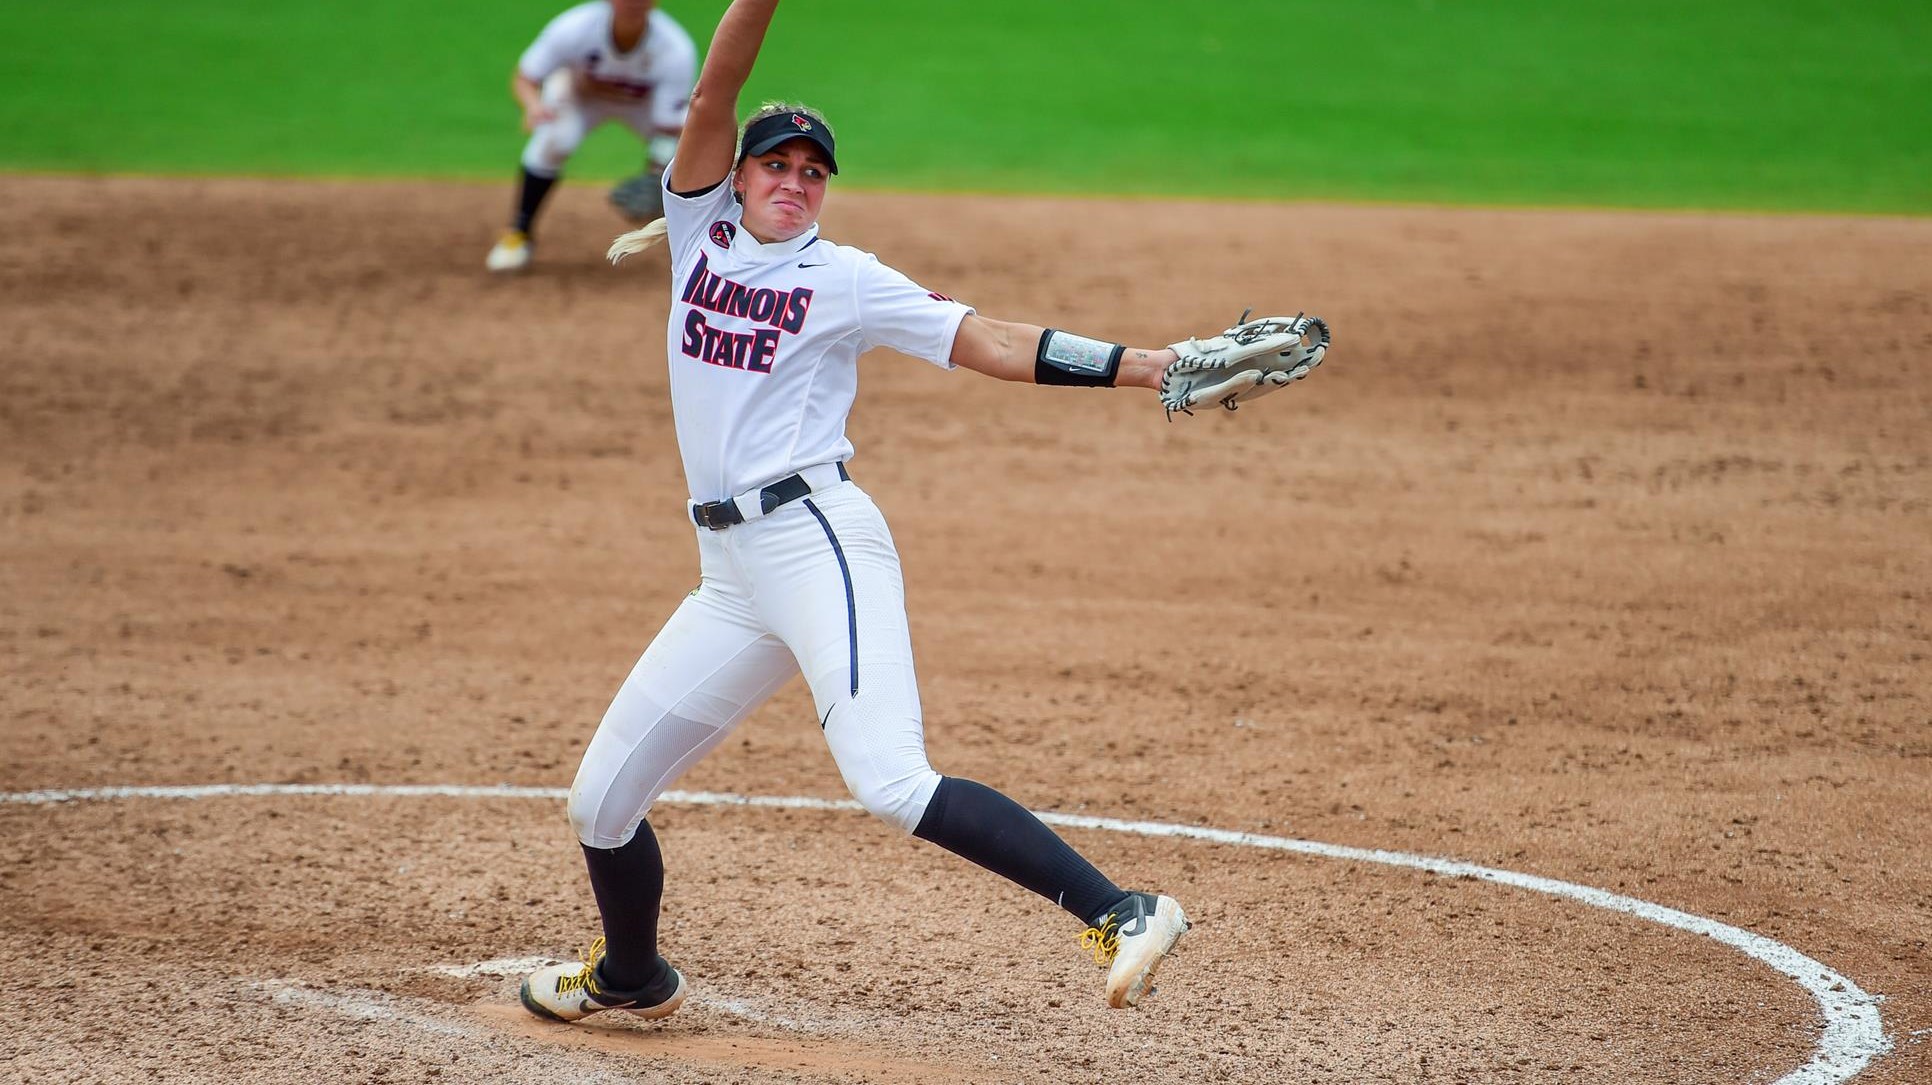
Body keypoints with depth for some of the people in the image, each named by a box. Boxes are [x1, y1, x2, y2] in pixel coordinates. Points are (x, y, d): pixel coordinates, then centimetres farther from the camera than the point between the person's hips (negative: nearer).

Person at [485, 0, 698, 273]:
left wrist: (656, 183, -51)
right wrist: (534, 105, -49)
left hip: (648, 102, 1)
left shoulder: (676, 51, -36)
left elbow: (670, 130, -34)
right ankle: (518, 234, -12)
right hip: (580, 94, -1)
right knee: (553, 140, -32)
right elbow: (523, 78, -25)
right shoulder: (574, 29, -36)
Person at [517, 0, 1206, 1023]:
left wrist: (1143, 364, -16)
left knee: (892, 784, -25)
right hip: (729, 573, 6)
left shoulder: (845, 279, 1)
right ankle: (632, 976, 38)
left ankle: (1120, 911, -28)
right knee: (601, 800, 11)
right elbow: (714, 93, 0)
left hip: (818, 542, -6)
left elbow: (992, 343, -5)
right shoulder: (701, 230, 13)